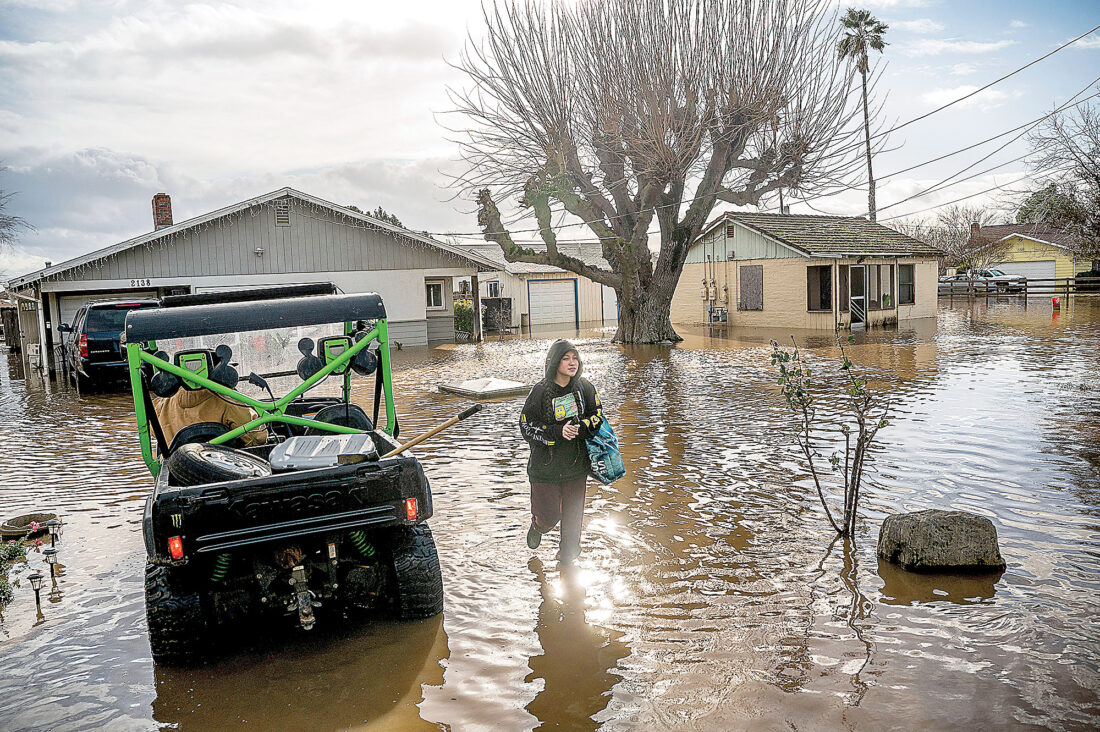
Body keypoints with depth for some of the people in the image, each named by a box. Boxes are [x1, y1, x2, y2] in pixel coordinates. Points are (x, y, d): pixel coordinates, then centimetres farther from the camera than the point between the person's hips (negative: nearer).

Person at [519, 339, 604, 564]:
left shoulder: (584, 387, -3)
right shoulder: (540, 391, -14)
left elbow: (597, 416, 5)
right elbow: (527, 428, -12)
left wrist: (580, 429, -16)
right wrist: (558, 432, -25)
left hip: (577, 464, 3)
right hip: (546, 465, -3)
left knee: (573, 514, 10)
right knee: (549, 516, -1)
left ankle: (567, 556, 34)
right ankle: (537, 527, 38)